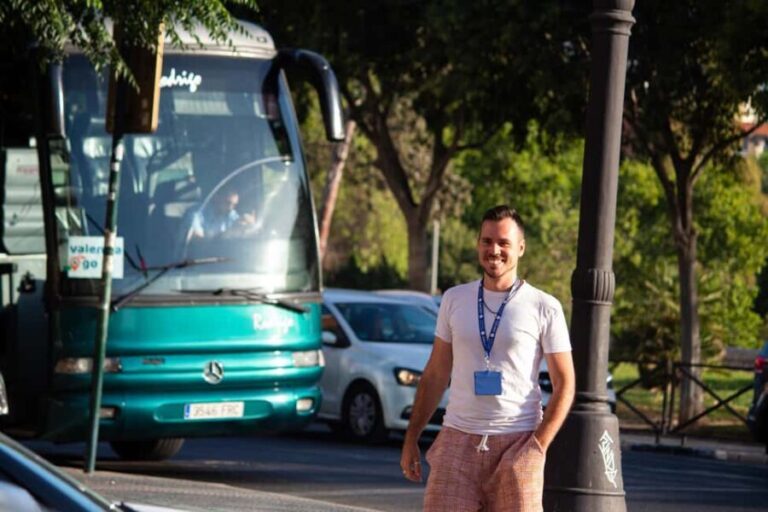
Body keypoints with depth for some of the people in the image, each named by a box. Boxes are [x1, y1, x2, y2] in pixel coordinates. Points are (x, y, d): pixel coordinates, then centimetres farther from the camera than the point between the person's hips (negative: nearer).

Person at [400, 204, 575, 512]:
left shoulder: (544, 308, 0)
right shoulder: (455, 300, 10)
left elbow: (564, 384, -1)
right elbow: (435, 375, 15)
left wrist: (538, 446, -12)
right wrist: (411, 438, 10)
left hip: (516, 442, -2)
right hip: (458, 440, 2)